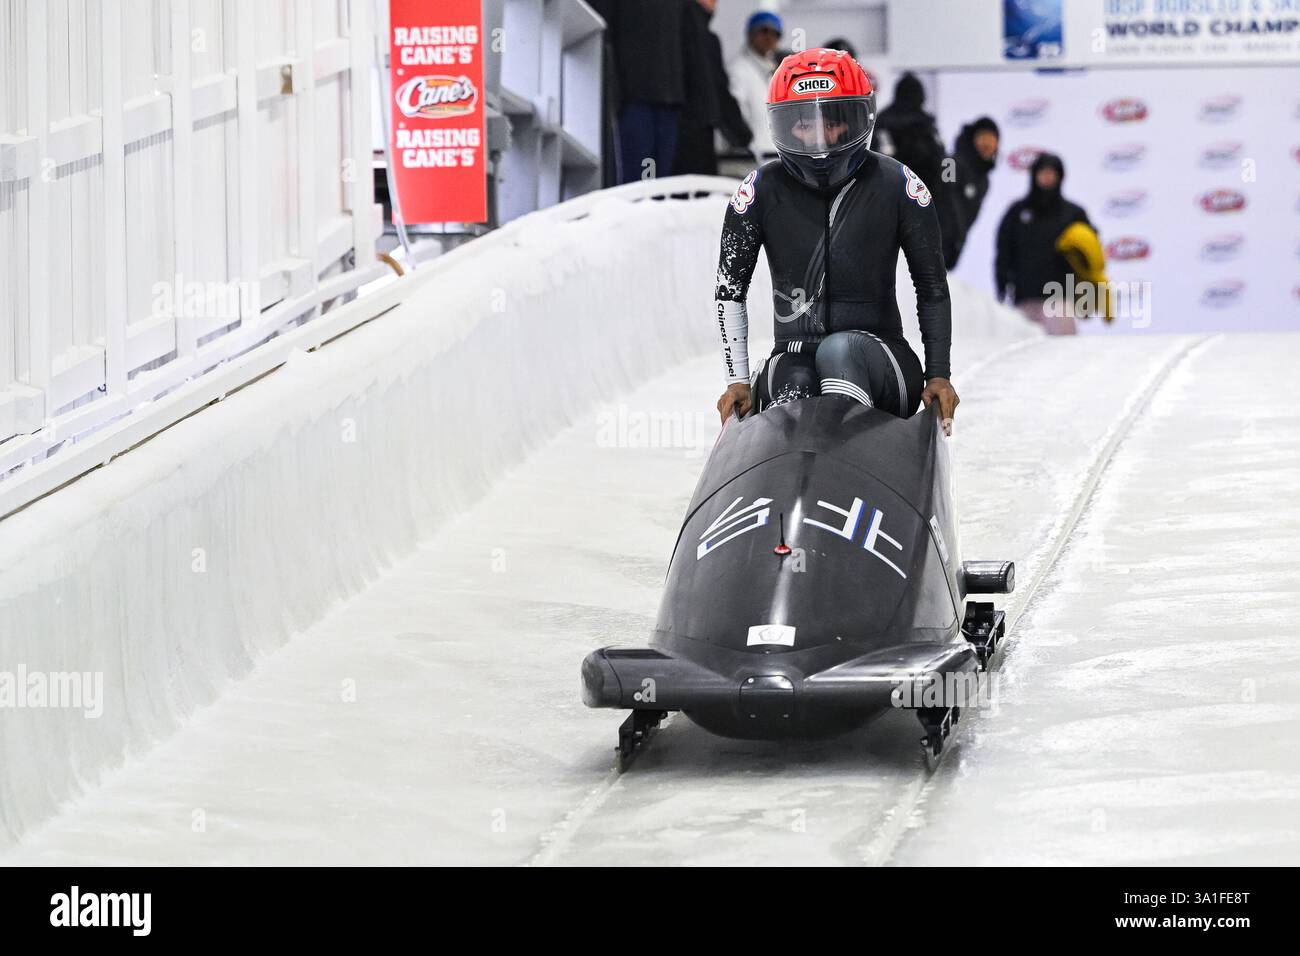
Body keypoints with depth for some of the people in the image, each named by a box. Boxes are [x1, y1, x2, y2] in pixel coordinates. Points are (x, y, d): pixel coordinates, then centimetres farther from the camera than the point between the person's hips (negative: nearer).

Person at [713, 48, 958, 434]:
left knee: (839, 350, -34)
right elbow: (729, 292, 7)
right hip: (794, 358, 1)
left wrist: (939, 375, 0)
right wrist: (738, 381, -2)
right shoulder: (761, 192, 3)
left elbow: (932, 289, 8)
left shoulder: (898, 186, 1)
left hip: (877, 363, -1)